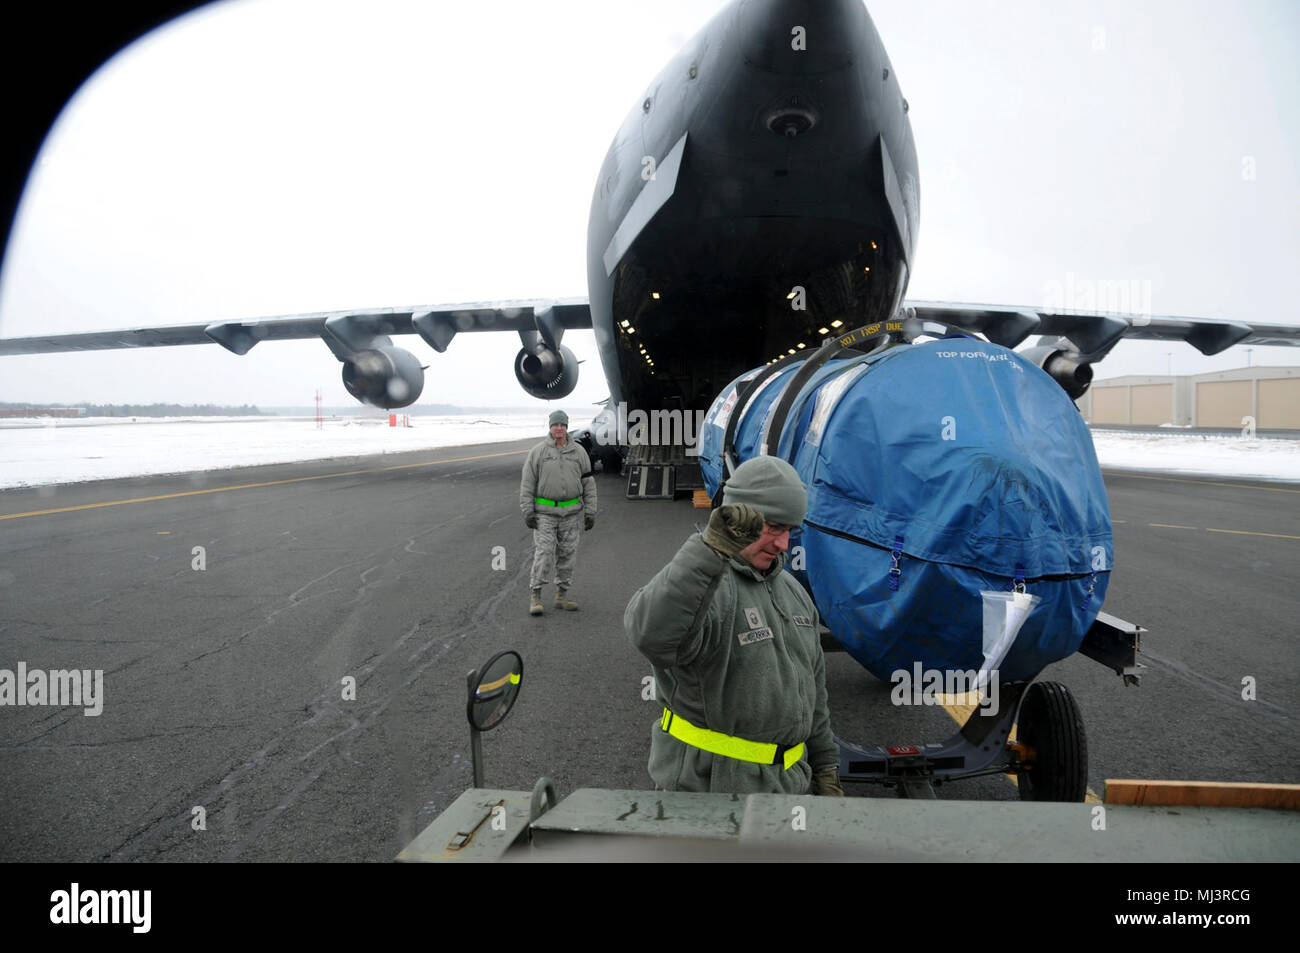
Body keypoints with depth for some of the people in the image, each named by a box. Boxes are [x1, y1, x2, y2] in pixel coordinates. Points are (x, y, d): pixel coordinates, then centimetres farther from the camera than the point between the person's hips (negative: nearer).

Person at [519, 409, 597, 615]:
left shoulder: (579, 452, 5)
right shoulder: (538, 452, -1)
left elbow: (588, 483, 8)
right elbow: (527, 483, 0)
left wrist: (590, 512, 2)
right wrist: (527, 511, -7)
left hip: (570, 513, 3)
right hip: (544, 512, -2)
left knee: (567, 554, 7)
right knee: (544, 552, -8)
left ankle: (562, 596, 18)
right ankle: (535, 597, 0)